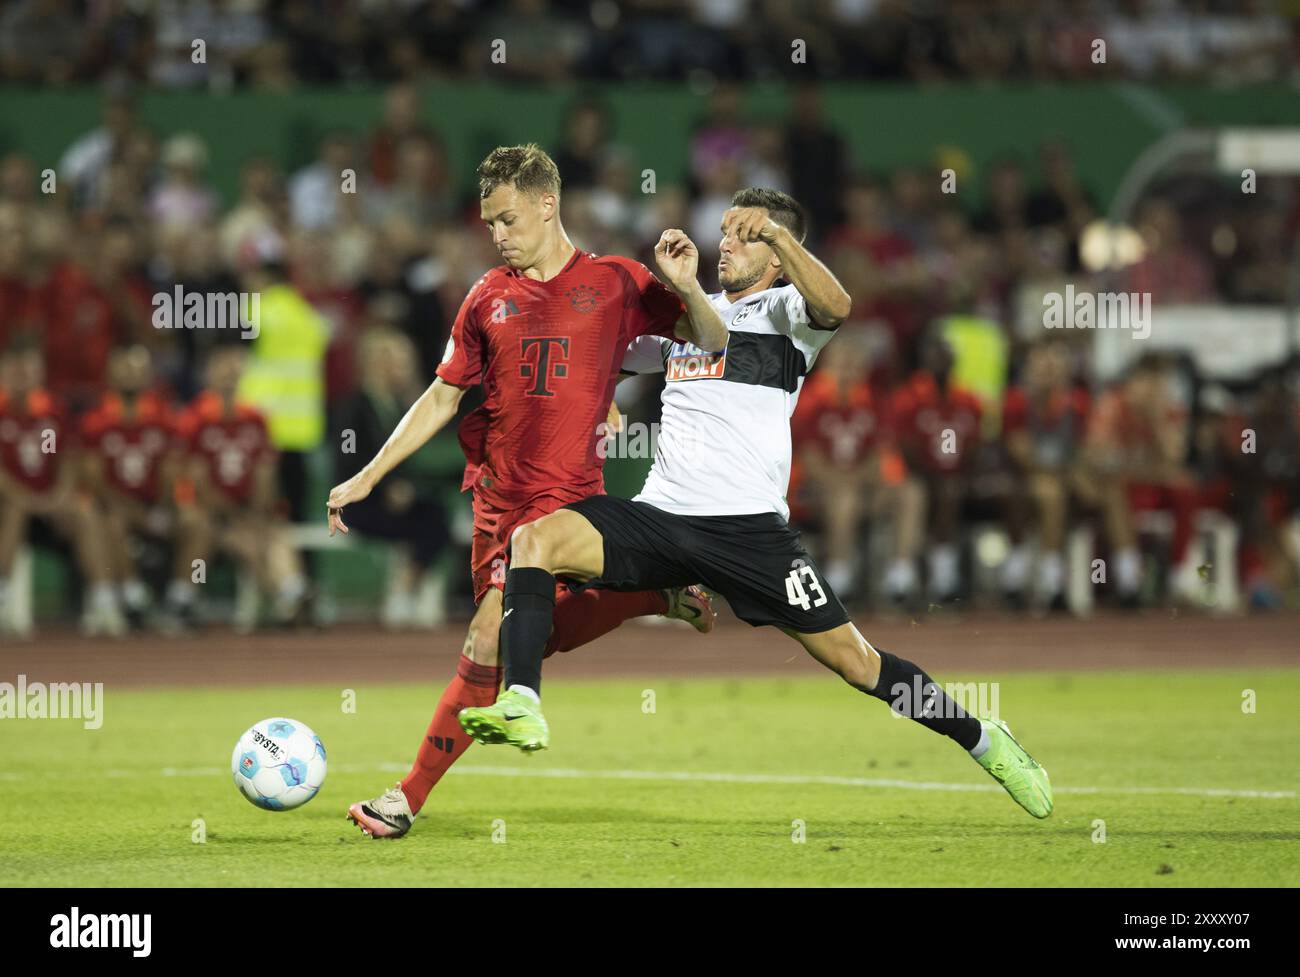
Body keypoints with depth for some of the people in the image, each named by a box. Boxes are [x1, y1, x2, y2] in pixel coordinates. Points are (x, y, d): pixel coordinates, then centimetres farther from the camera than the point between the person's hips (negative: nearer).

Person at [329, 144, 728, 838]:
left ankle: (409, 798, -8)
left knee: (491, 640, -14)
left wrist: (685, 287, -17)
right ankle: (660, 596, 26)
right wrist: (367, 477, 11)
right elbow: (441, 397, 15)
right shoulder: (490, 297, 9)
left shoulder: (615, 284, 0)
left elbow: (713, 344, 4)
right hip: (497, 493, 5)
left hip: (565, 493, -5)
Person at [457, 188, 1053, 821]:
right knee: (536, 538, -21)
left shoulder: (781, 309, 5)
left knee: (848, 656, -3)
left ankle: (984, 742, 17)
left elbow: (834, 307, -20)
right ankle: (521, 708, -30)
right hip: (658, 516, 5)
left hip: (747, 525, -5)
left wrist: (777, 235, -29)